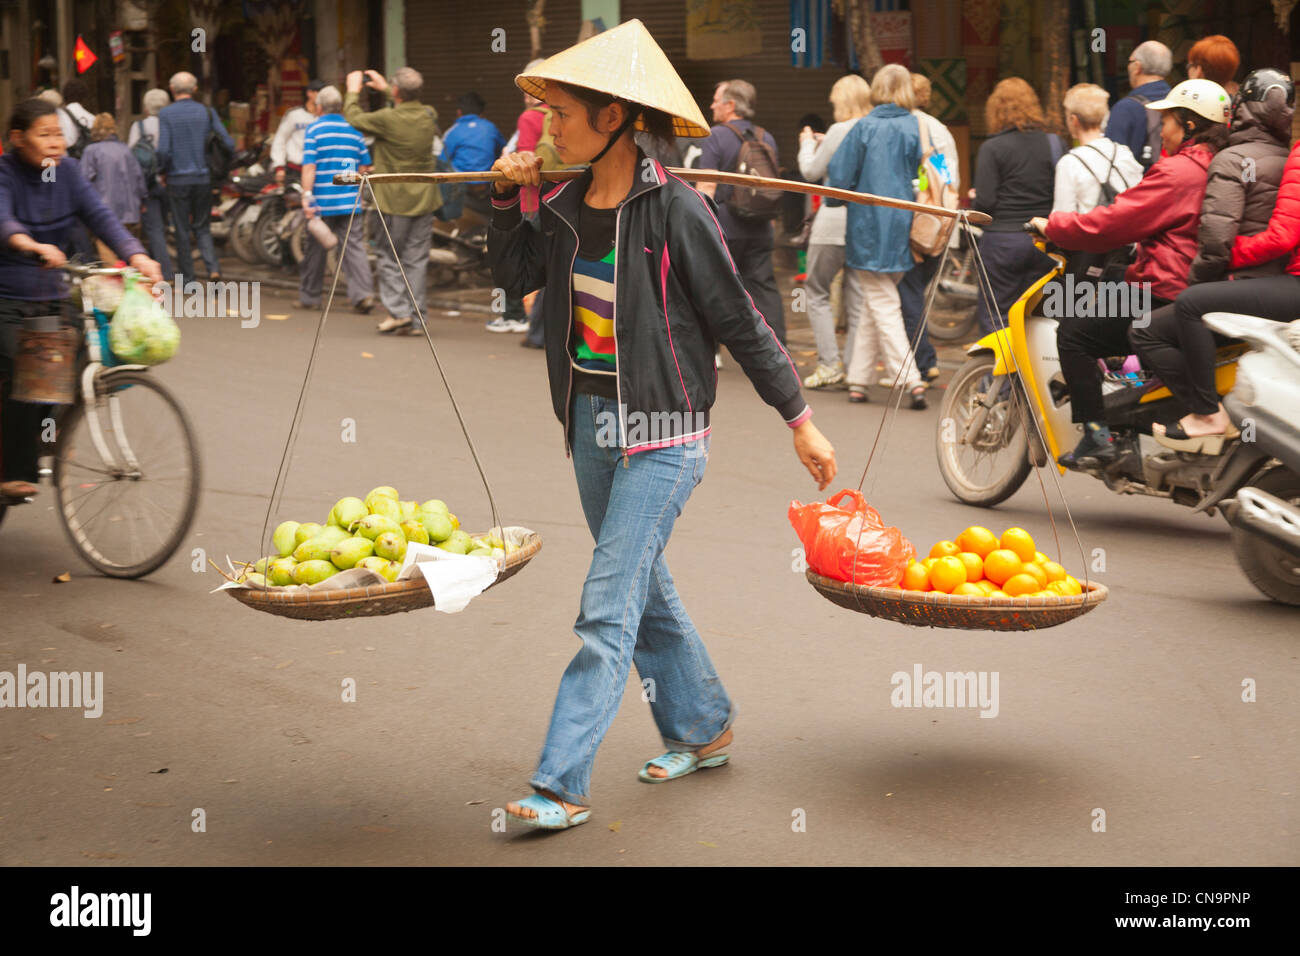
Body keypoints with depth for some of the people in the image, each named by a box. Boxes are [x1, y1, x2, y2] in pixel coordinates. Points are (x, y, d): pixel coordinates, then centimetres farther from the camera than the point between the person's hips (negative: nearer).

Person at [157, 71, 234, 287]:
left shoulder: (166, 114, -7)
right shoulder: (207, 112, 1)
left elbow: (163, 149, -14)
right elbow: (228, 143, -3)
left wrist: (162, 172, 2)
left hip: (178, 179, -2)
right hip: (204, 178, 3)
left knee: (182, 229, 7)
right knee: (202, 227, 12)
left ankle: (185, 276, 11)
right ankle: (213, 267, -8)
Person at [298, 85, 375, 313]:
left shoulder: (314, 130, -4)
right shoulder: (354, 130, 8)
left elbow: (309, 166, -12)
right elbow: (364, 167, 11)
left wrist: (307, 196, -15)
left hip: (322, 202, -3)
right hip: (350, 201, 3)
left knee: (316, 249, 8)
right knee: (354, 245, 0)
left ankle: (309, 296, 18)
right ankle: (363, 293, -14)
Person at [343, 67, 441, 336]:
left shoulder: (388, 119, -17)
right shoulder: (429, 116, -1)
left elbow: (354, 118, -2)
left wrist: (353, 91, 15)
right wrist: (384, 88, 32)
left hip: (394, 200, -4)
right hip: (424, 199, 4)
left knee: (390, 258, 8)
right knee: (417, 258, 7)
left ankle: (397, 309, -4)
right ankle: (416, 319, 6)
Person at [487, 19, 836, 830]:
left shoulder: (675, 210, -16)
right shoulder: (568, 206, 4)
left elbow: (740, 321, -10)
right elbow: (513, 277, 19)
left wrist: (801, 421, -6)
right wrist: (509, 196, 4)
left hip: (660, 434, -7)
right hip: (592, 424, 8)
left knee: (608, 609, -8)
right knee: (646, 591, 18)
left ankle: (563, 784, -6)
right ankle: (703, 728, 36)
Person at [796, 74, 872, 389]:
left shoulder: (840, 131, -13)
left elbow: (811, 172, -5)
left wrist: (808, 144, 13)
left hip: (835, 221, -6)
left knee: (817, 291, 6)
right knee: (856, 296, 9)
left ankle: (829, 362, -2)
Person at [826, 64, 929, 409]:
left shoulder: (865, 128, -10)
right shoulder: (916, 128, -1)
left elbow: (839, 176, -7)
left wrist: (833, 199, 12)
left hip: (868, 228, -4)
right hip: (902, 227, 4)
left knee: (882, 305, -1)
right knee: (872, 304, 15)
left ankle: (911, 379, -12)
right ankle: (859, 378, 16)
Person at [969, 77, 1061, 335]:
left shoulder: (992, 148, -8)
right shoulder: (1055, 144, 3)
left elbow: (985, 202, -13)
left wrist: (974, 199, 8)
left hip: (1003, 239, -4)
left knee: (994, 316, 3)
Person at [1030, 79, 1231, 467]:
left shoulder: (1177, 172, -14)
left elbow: (1110, 224, -15)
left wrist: (1051, 226, -2)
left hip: (1170, 298, -10)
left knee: (1074, 333, -7)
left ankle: (1097, 435, -12)